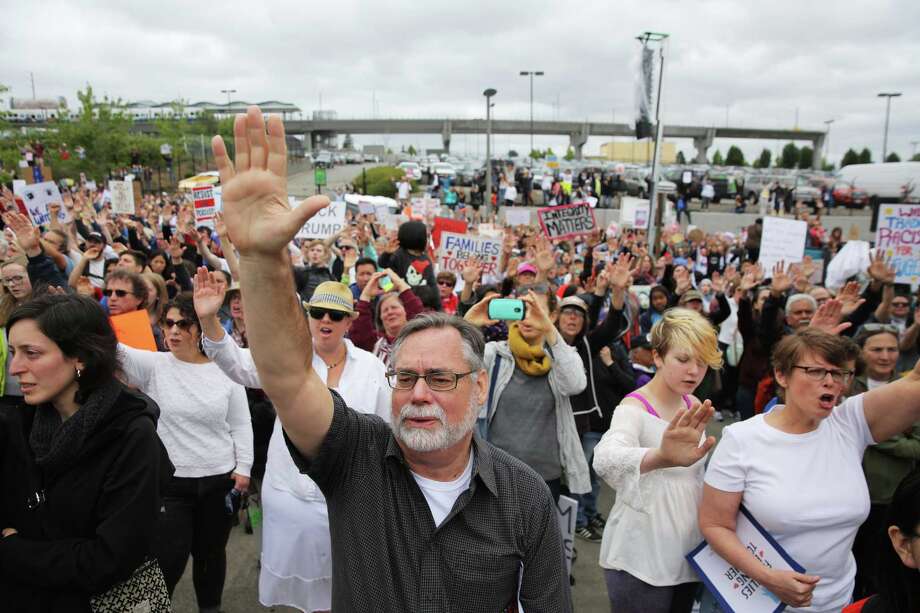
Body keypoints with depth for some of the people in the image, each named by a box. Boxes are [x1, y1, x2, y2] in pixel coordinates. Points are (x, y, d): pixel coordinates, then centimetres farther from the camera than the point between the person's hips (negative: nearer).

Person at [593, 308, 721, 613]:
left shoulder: (693, 407, 2)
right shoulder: (633, 409, -21)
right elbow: (605, 459, -44)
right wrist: (661, 457, -62)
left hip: (688, 553, 7)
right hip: (641, 560, -6)